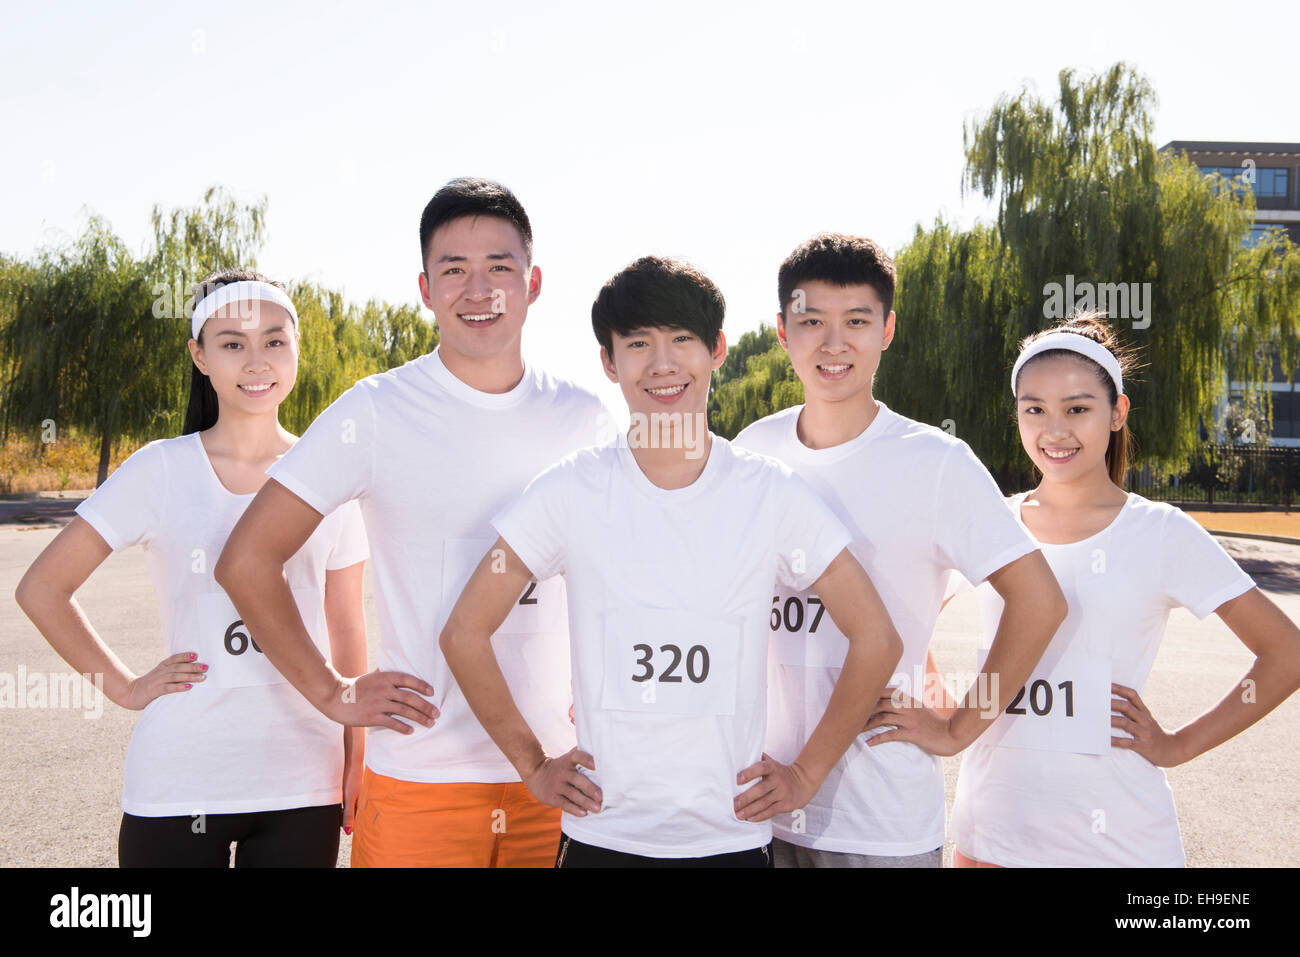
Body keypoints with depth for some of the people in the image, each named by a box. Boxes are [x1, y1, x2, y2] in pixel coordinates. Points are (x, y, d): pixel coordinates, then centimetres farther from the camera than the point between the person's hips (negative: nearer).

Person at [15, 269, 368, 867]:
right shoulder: (161, 472, -4)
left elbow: (346, 633, 8)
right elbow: (42, 589, 1)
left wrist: (357, 761, 5)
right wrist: (124, 687, -3)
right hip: (178, 785, -2)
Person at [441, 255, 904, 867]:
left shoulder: (772, 495, -4)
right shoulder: (571, 492, -5)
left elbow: (876, 641, 3)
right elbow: (465, 635, 3)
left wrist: (807, 773, 1)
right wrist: (533, 766, 2)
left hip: (734, 835, 0)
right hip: (602, 834, 0)